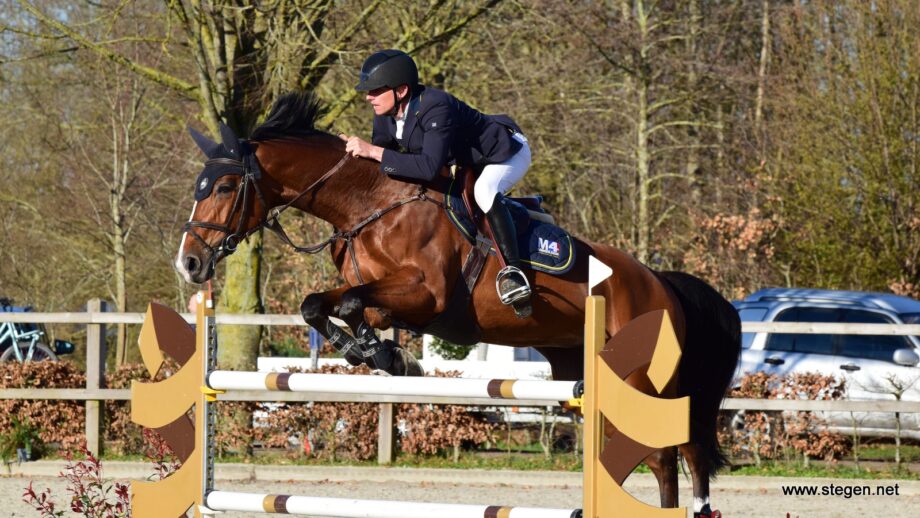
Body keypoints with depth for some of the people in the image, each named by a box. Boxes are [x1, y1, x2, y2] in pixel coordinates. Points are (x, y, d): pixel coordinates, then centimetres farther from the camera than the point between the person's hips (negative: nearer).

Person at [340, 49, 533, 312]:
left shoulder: (435, 107, -38)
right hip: (465, 161, 9)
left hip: (508, 153, -9)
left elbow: (430, 167, -46)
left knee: (484, 191, -38)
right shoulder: (385, 114, -13)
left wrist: (374, 152, -46)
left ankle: (512, 271, -33)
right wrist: (355, 148, -25)